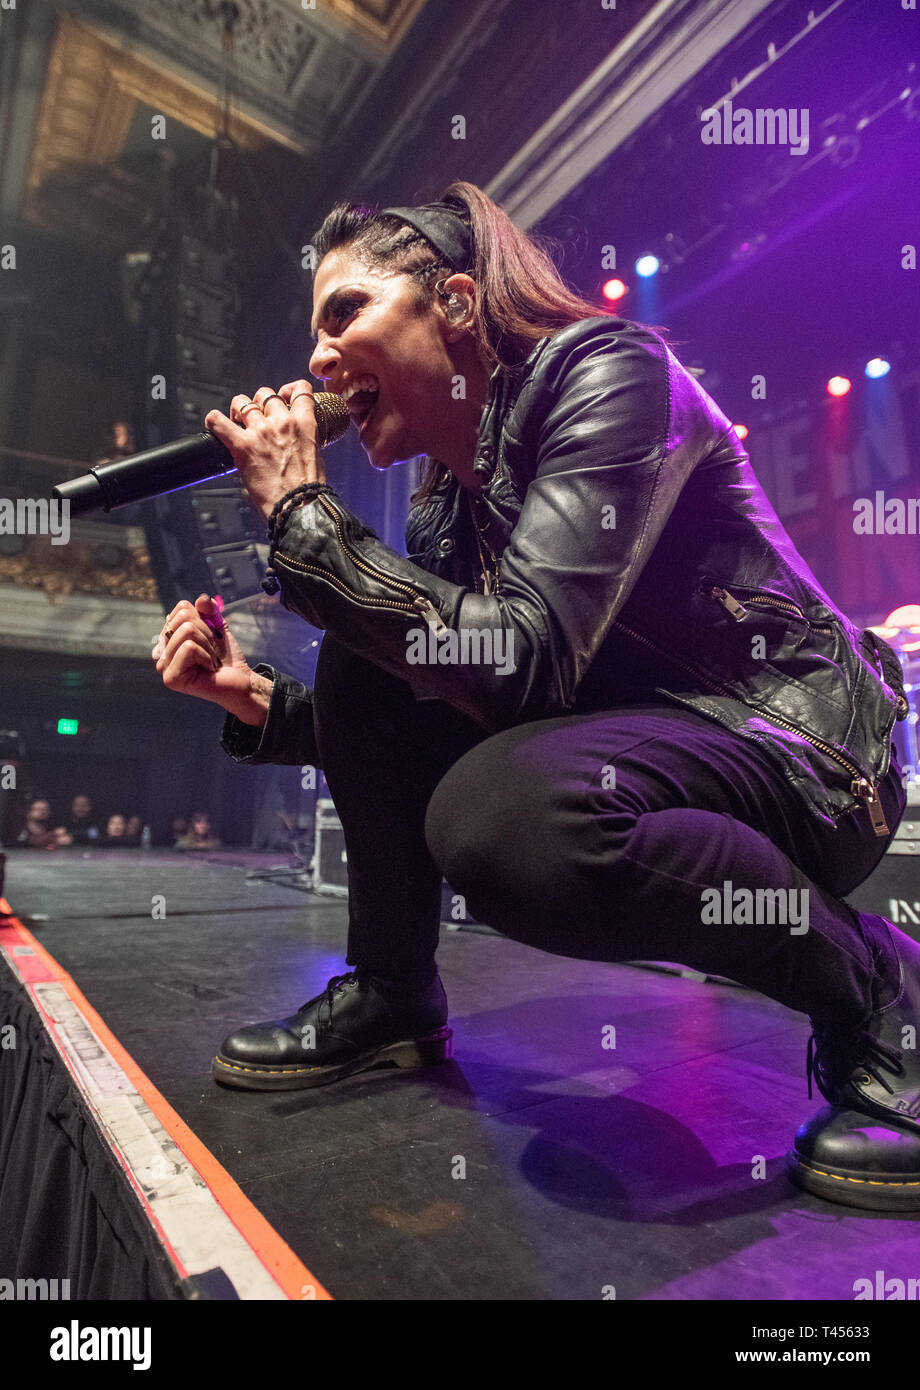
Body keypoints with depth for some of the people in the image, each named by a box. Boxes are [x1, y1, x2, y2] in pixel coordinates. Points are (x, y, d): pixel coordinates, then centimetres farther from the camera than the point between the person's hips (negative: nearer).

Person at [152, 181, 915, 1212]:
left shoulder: (607, 369, -14)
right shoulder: (447, 497, 8)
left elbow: (521, 663, -29)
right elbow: (458, 711, 8)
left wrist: (301, 512, -20)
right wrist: (257, 700, -3)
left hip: (801, 748, -7)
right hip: (627, 738, 7)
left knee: (501, 811, -35)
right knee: (366, 661, -3)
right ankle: (392, 999, 7)